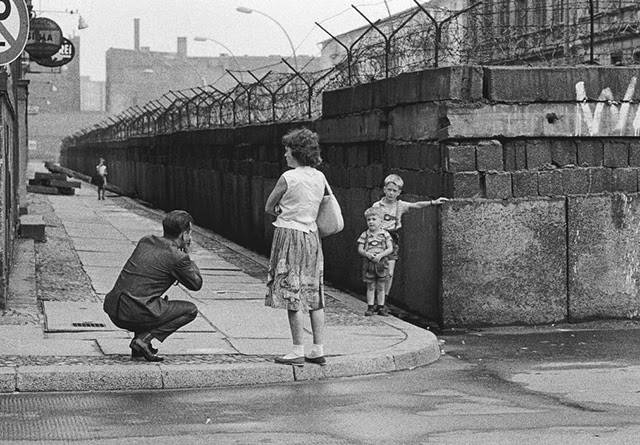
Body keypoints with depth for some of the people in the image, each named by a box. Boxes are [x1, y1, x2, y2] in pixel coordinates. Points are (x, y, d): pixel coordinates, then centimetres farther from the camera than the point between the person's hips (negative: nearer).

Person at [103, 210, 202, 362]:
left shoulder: (145, 241, 14)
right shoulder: (178, 257, -6)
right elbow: (196, 284, 9)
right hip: (136, 314, -8)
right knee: (191, 310, 8)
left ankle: (138, 350, 20)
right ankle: (145, 339, -3)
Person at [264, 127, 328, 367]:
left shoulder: (288, 177, -13)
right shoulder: (320, 177, 6)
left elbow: (268, 208, -3)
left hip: (290, 234, -7)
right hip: (312, 234, 7)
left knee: (293, 295, -3)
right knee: (314, 295, 10)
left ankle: (298, 352, -3)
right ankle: (318, 350, 12)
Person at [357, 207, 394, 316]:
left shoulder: (385, 234, 0)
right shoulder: (365, 235, 2)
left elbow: (390, 248, -4)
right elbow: (360, 249, 0)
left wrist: (380, 255, -18)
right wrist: (367, 254, -19)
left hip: (381, 263, 0)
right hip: (368, 263, 0)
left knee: (380, 287, 6)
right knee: (370, 287, 4)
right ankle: (370, 307, 9)